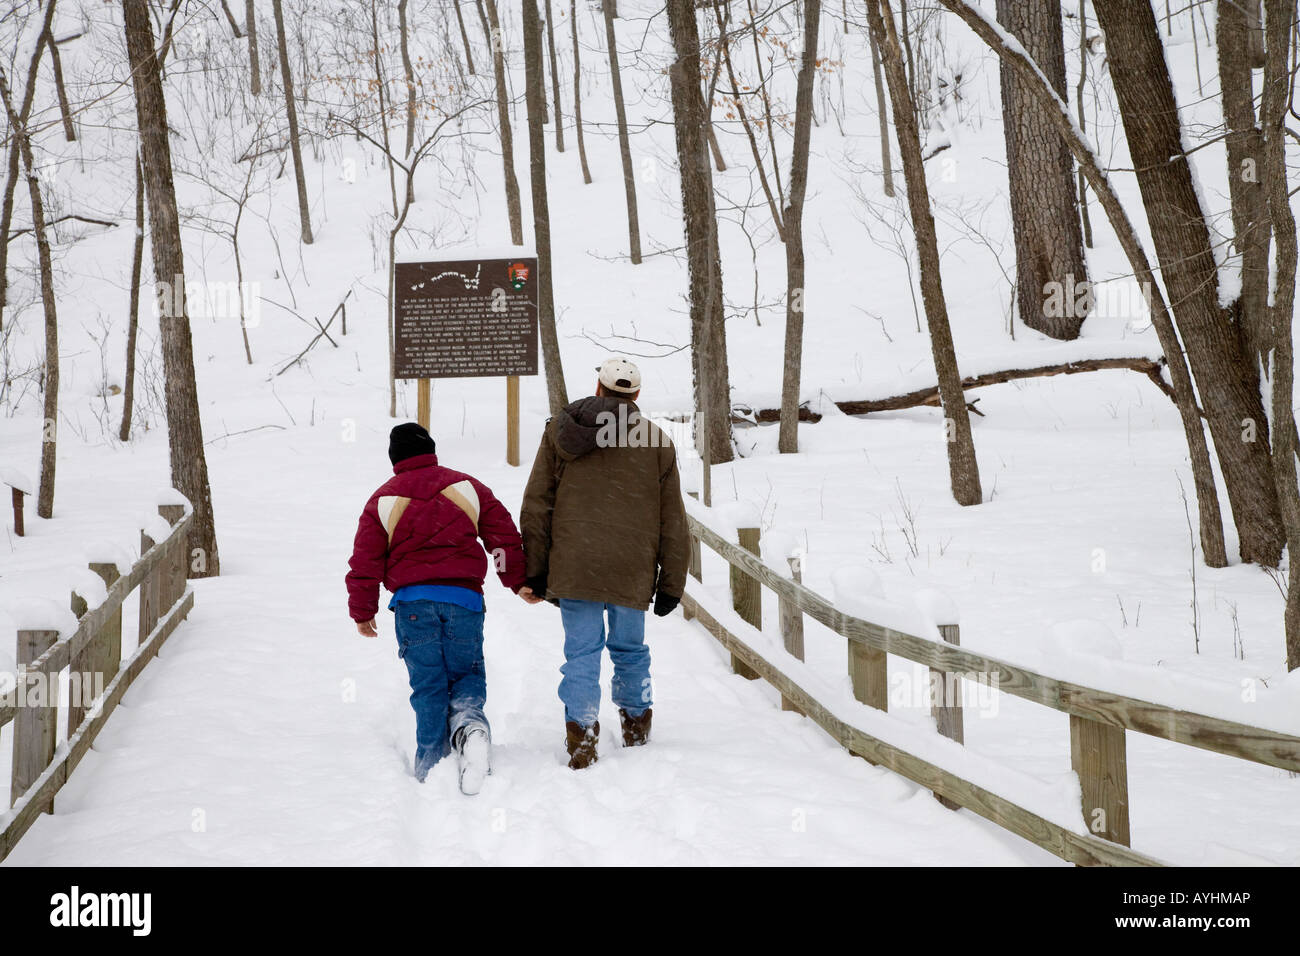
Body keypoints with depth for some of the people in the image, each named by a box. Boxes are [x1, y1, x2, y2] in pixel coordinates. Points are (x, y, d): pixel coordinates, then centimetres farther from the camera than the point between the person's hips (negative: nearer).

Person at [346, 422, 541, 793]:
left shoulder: (383, 500, 9)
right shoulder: (467, 488, 11)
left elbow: (365, 561, 8)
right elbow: (504, 537, 11)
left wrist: (363, 613, 17)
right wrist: (519, 582, 21)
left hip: (412, 602, 0)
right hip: (463, 598, 1)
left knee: (428, 686, 6)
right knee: (467, 675, 11)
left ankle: (431, 763, -4)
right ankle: (469, 722, -21)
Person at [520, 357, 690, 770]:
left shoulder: (559, 431, 6)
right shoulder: (657, 443, 6)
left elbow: (535, 507, 6)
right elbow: (672, 522, 7)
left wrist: (536, 570, 10)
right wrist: (671, 584, 12)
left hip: (574, 568, -1)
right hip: (632, 571, 1)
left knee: (582, 651, 3)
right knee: (630, 648, 17)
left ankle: (581, 736, -5)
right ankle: (636, 727, 30)